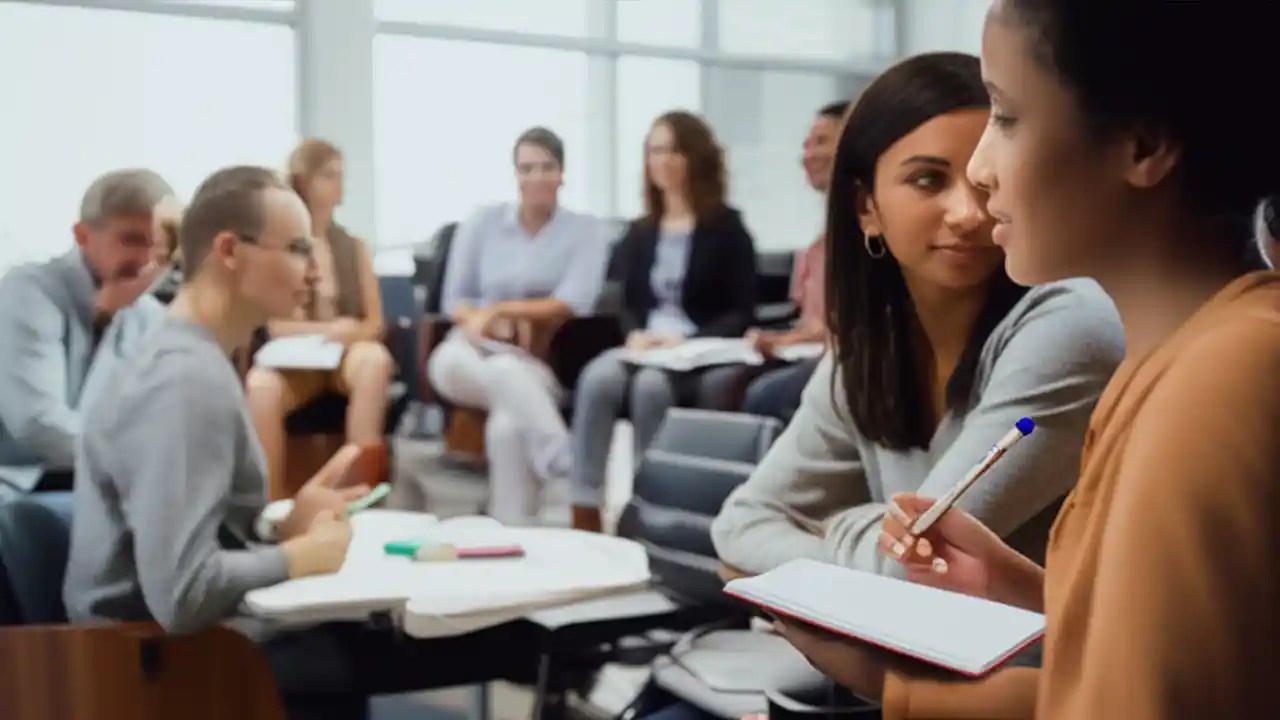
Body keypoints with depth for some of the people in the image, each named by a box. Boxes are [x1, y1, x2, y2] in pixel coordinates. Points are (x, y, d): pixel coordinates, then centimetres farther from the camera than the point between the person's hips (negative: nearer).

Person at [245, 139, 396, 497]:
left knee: (375, 359, -36)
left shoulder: (354, 247, 9)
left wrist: (347, 335, -17)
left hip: (348, 353, 2)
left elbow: (374, 323, 5)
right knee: (262, 385, -37)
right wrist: (328, 329, -18)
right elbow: (277, 326, -3)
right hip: (295, 360, -1)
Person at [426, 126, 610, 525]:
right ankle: (566, 468, -48)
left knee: (509, 424, -38)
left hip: (547, 362, -2)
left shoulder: (586, 229, 5)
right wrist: (480, 320, -13)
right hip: (476, 353, 2)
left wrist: (501, 310, -14)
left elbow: (574, 303, -8)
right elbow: (454, 300, 10)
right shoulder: (482, 223, 11)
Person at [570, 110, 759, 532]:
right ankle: (584, 510, -32)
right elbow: (628, 304, 14)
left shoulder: (726, 227, 4)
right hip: (646, 347, 4)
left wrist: (687, 341, -18)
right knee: (598, 377, -30)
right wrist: (636, 334, -10)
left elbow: (742, 314, -3)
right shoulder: (640, 233, 19)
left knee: (651, 384, -36)